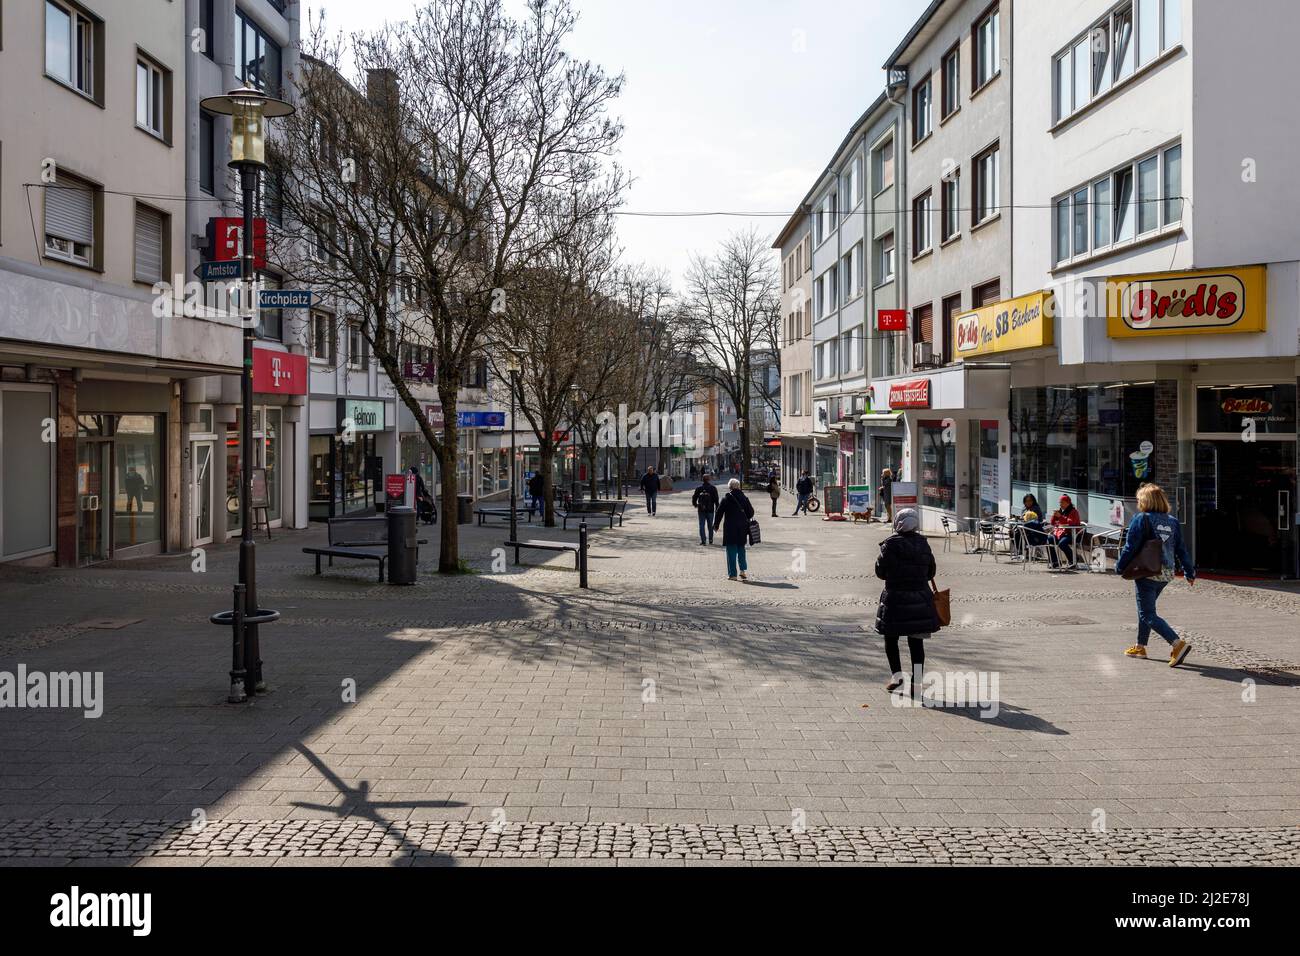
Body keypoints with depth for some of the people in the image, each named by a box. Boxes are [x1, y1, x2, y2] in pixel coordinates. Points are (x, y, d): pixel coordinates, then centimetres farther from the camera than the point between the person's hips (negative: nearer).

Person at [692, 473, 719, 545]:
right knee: (710, 525, 13)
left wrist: (695, 505, 20)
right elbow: (716, 499, -7)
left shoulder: (699, 488, 0)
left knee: (702, 525, 4)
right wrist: (716, 508, 0)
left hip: (701, 509, 0)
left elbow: (694, 497, 2)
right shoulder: (713, 488, -4)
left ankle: (703, 540, -4)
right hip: (710, 509, 0)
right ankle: (710, 540, 17)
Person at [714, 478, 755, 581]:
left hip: (730, 528, -4)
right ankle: (743, 570, 4)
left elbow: (719, 512, -5)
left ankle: (732, 574, 1)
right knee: (741, 549, 16)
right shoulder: (744, 498, 4)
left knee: (731, 550, 1)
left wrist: (716, 525, 5)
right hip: (742, 528, 4)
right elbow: (751, 512, 9)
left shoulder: (726, 498, -7)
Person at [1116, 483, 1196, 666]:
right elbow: (1181, 549, 12)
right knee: (1145, 609, 22)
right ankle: (1140, 646, 29)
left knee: (1148, 615, -6)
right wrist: (1190, 572, 19)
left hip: (1147, 573, -7)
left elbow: (1130, 547, -11)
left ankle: (1178, 644, -22)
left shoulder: (1141, 519, -10)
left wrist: (1119, 567, 0)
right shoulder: (1173, 522, 9)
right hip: (1167, 574, 8)